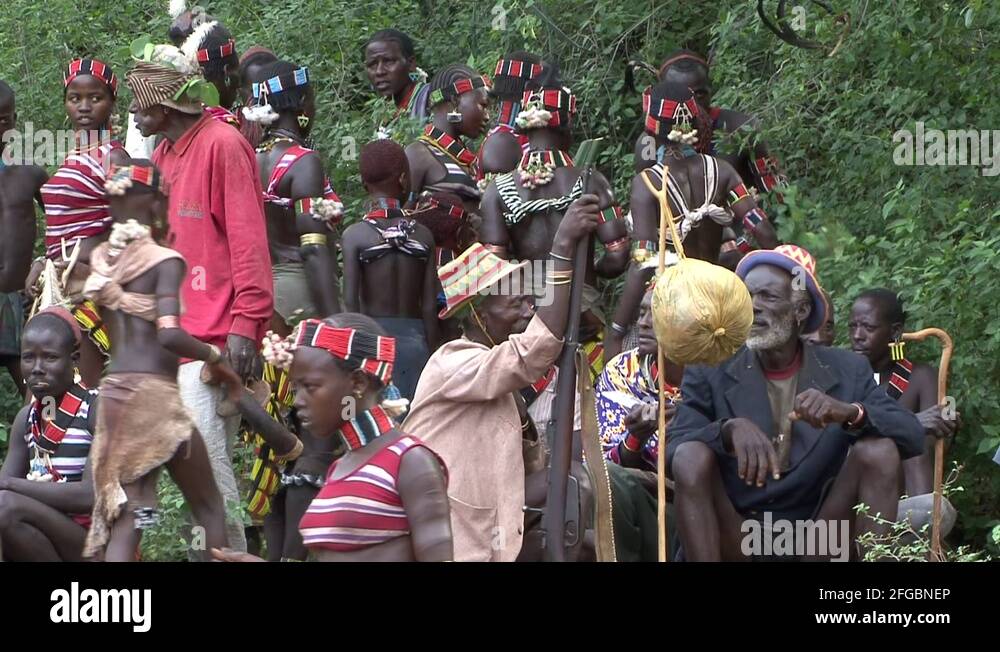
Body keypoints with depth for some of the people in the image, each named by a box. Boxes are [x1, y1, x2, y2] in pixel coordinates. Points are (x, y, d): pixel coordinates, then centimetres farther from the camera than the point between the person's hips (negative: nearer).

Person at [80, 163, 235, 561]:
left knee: (125, 517, 2)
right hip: (155, 393, -6)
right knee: (208, 505, 9)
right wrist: (214, 357, -5)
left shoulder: (101, 260, 10)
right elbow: (169, 334, -19)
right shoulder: (164, 261, -9)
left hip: (114, 391, 6)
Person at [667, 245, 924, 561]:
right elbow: (673, 454, -12)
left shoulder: (846, 371, 5)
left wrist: (849, 413, -27)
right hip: (735, 543, -1)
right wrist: (730, 429, -33)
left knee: (879, 450, -17)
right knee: (692, 455, -25)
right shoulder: (709, 374, 2)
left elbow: (913, 436, -7)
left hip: (817, 541, 1)